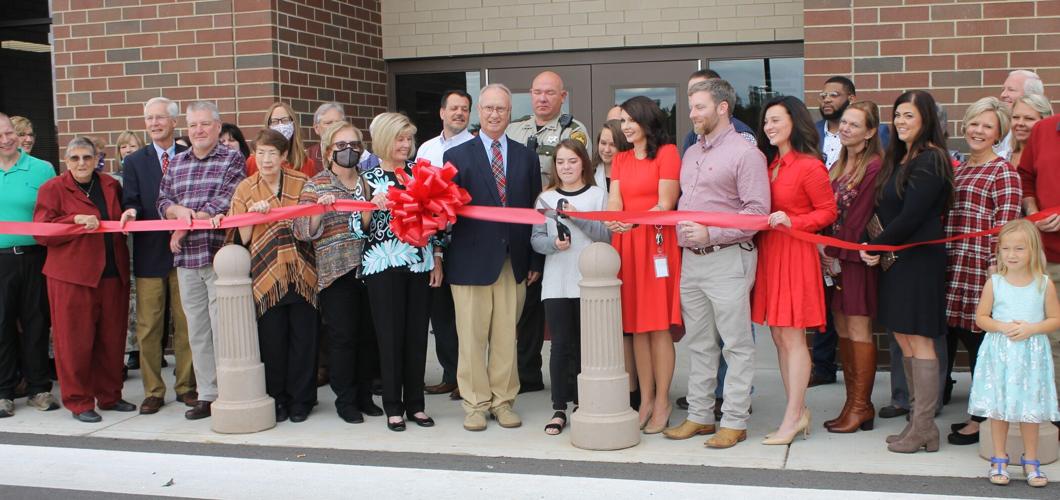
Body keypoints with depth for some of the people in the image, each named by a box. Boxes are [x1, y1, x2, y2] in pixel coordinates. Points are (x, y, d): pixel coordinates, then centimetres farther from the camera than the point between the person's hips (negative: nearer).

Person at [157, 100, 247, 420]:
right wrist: (179, 211, -10)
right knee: (197, 331, 9)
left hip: (220, 253, -5)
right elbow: (163, 200, 14)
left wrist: (184, 228, -8)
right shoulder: (176, 163, 18)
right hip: (186, 259, 6)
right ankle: (207, 395, 16)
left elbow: (224, 203, -10)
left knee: (223, 329, -6)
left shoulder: (233, 159, 0)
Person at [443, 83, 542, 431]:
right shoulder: (456, 156, 3)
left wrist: (536, 261, 7)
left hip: (514, 262, 2)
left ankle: (503, 401, 18)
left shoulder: (526, 157, 11)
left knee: (506, 337, 7)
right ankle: (475, 403, 15)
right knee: (472, 336, 3)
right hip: (471, 260, -2)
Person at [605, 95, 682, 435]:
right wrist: (611, 221, -17)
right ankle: (646, 400, 13)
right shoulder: (620, 159, 18)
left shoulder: (667, 152, -1)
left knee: (659, 326, -4)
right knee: (636, 325, 5)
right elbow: (614, 201, 6)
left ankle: (662, 403, 4)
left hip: (657, 242, -5)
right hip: (626, 245, 6)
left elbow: (665, 205, -8)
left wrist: (635, 221, -24)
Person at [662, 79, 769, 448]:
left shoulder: (745, 153, -7)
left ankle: (734, 421, 3)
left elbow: (757, 211, -14)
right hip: (690, 259, 8)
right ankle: (699, 415, 20)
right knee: (698, 344, 12)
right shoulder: (691, 153, 18)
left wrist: (711, 233, -19)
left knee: (736, 343, -2)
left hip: (727, 258, -8)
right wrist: (679, 233, 9)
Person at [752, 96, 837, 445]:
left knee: (792, 337, -4)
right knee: (778, 336, 10)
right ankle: (799, 411, 19)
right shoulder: (769, 163, 14)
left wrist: (791, 221, -18)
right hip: (768, 252, 8)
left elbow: (828, 212, -8)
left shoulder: (809, 166, -9)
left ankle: (793, 417, 2)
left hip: (795, 254, -8)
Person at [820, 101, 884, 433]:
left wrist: (837, 256, -11)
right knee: (842, 329, 9)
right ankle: (853, 403, 16)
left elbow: (859, 216, -14)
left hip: (855, 255, -8)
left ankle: (861, 407, 3)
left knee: (858, 329, -4)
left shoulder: (874, 165, -11)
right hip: (833, 255, 8)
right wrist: (825, 251, 1)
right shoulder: (839, 165, 16)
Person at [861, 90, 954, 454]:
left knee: (919, 341, -5)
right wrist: (877, 246, 5)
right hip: (896, 258, 10)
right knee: (904, 340, 11)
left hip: (919, 258, -10)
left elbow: (911, 216, -17)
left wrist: (876, 246, -7)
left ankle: (923, 428, 0)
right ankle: (919, 421, 18)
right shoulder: (899, 158, 16)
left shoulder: (930, 160, -13)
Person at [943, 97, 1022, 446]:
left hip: (978, 271, -7)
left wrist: (996, 270, -18)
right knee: (948, 336, 10)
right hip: (950, 269, 7)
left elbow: (1005, 227, -11)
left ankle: (981, 420, 9)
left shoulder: (1003, 172, -4)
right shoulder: (957, 169, 18)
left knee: (978, 341, -1)